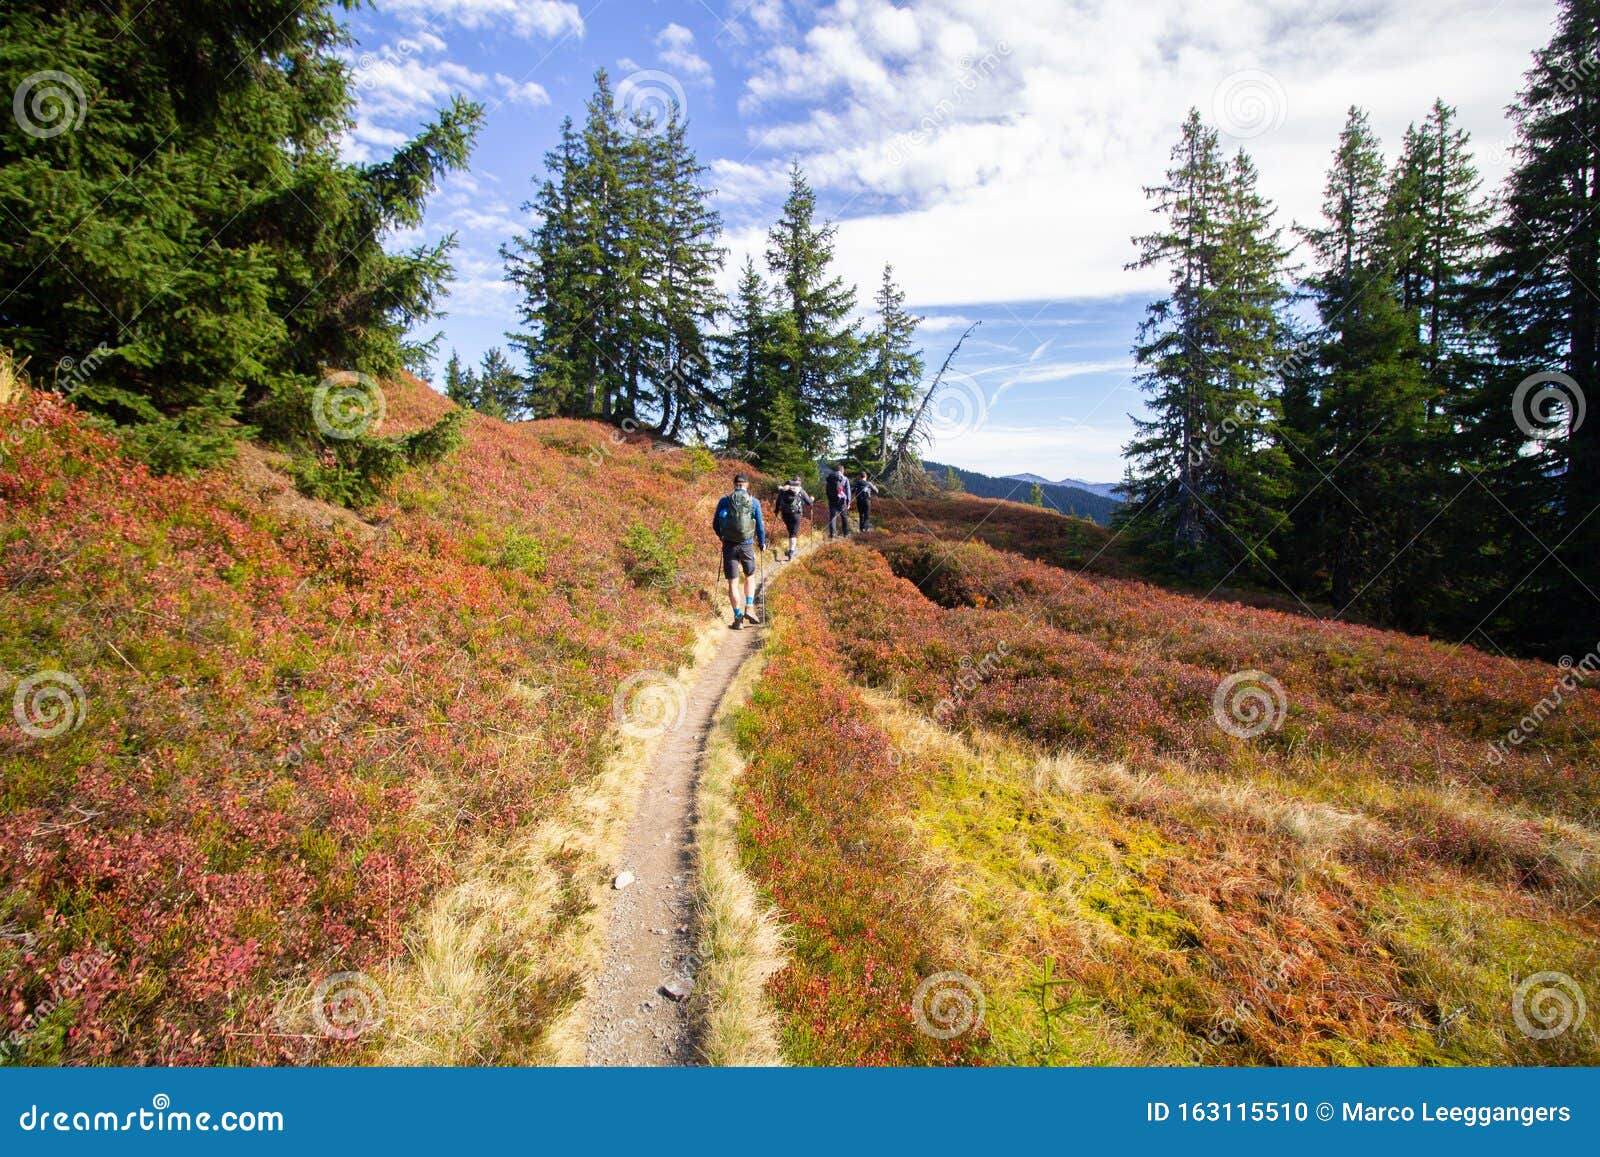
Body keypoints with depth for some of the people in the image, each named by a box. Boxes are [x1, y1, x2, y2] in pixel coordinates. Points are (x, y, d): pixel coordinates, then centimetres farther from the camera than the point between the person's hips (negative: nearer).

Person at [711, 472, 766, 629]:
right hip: (747, 545, 0)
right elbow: (760, 526, 3)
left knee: (733, 582, 6)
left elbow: (715, 524, 6)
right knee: (750, 577, 21)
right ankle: (749, 608, 8)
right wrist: (762, 543, 20)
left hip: (729, 545, 0)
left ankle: (738, 616, 4)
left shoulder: (725, 500, 0)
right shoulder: (754, 502, -1)